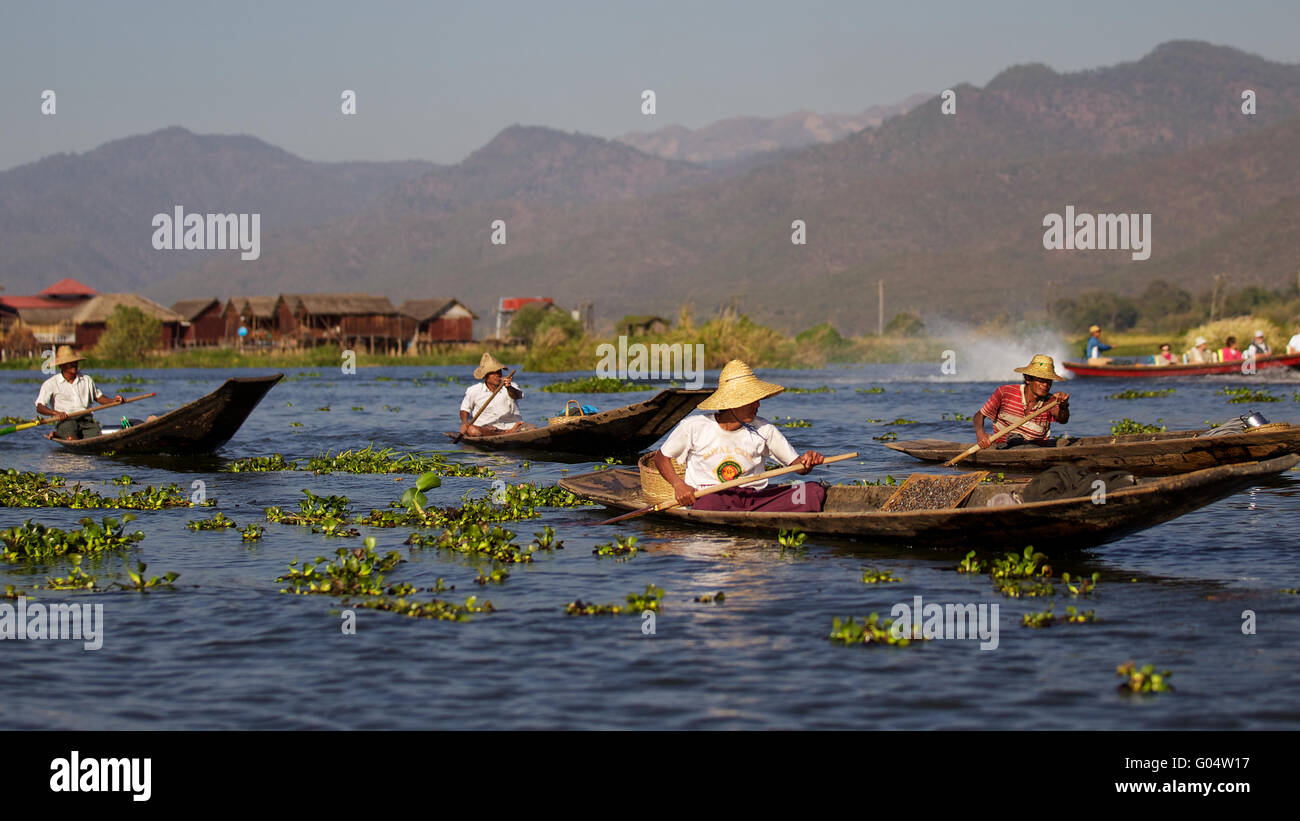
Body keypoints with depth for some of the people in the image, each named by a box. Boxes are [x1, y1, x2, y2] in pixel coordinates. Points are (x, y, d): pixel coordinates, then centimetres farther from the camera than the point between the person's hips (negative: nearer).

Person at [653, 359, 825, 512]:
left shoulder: (763, 429, 6)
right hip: (709, 496, -3)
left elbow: (797, 465, 10)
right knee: (709, 504, -44)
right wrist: (678, 484, -7)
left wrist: (807, 462, -16)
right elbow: (661, 457, 12)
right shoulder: (693, 427, 0)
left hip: (753, 499, 3)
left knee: (815, 490, -22)